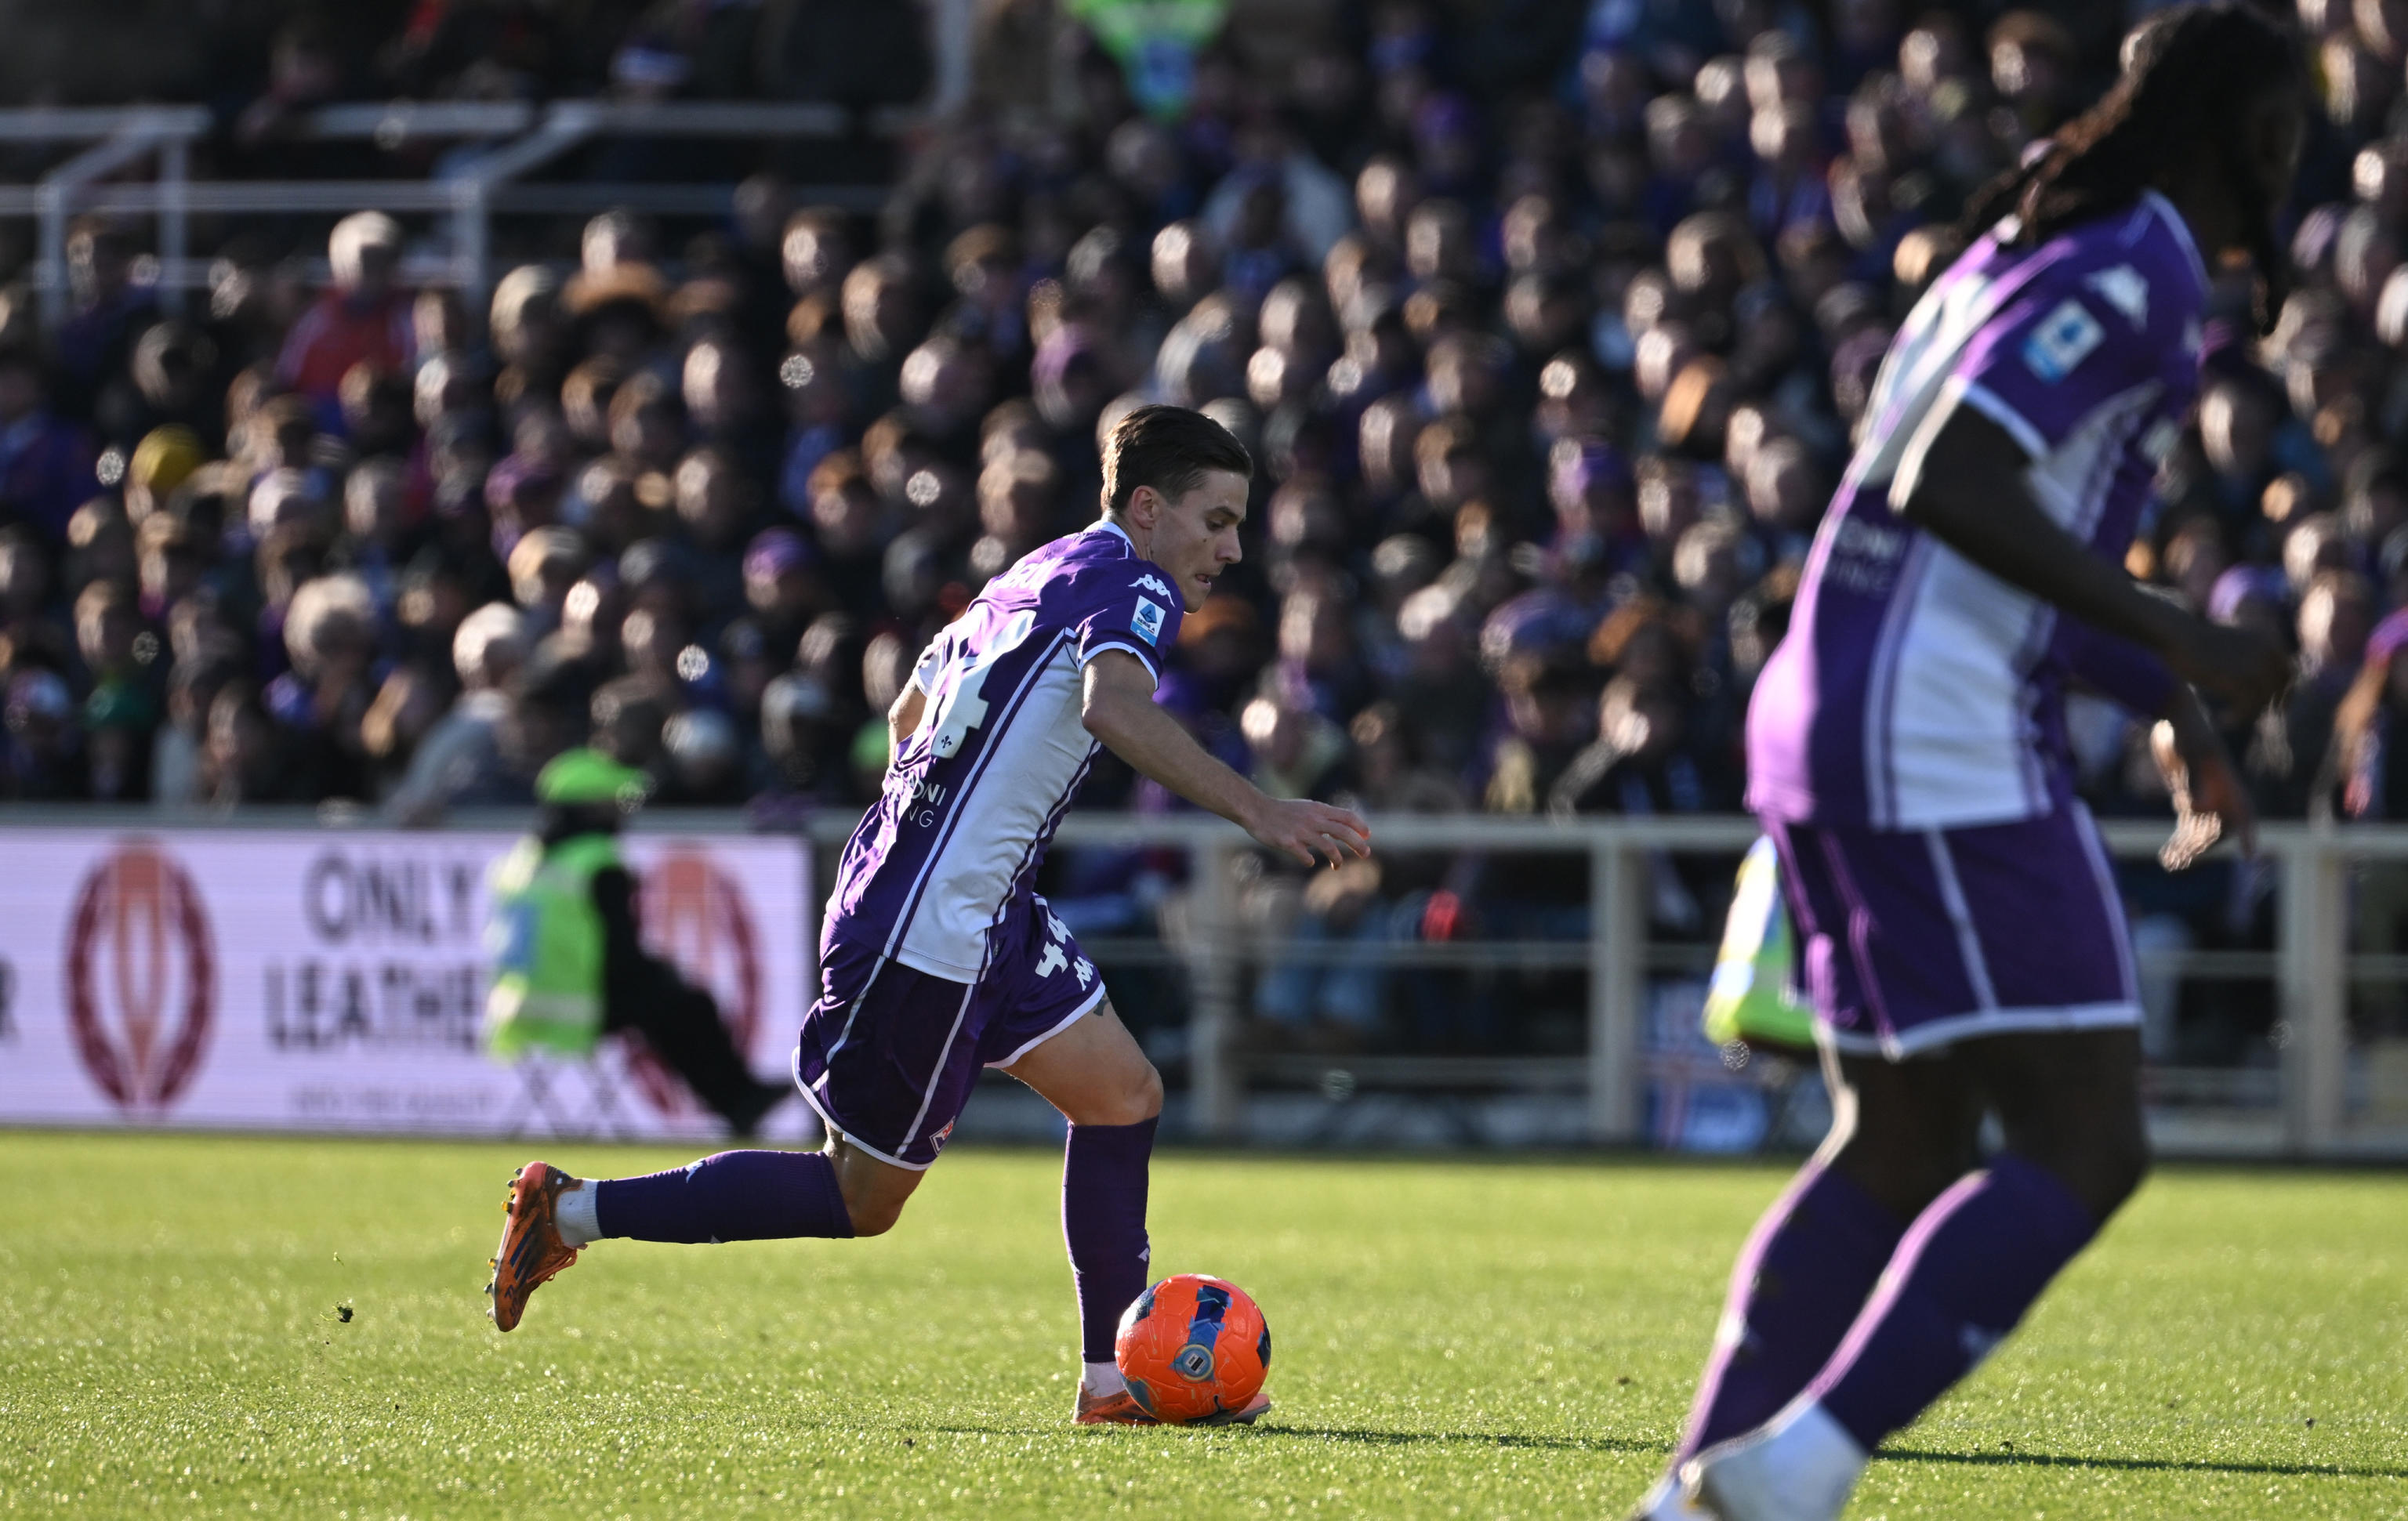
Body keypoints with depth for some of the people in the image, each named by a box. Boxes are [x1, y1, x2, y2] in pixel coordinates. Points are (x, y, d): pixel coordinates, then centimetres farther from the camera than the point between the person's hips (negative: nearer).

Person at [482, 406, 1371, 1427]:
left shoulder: (1039, 576, 17)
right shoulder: (1135, 587, -11)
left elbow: (909, 710, 28)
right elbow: (1114, 706, -34)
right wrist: (1256, 811, -41)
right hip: (927, 931, -10)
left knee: (1123, 1096, 9)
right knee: (861, 1201, 1)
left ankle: (1116, 1379, 10)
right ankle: (571, 1211, 8)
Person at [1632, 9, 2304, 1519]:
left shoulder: (2026, 250, 21)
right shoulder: (2130, 275, -10)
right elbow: (1949, 487, -22)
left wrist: (2177, 712, 27)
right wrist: (2178, 649, -18)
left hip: (1826, 721, 10)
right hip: (1947, 756, -10)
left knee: (1902, 1148, 18)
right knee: (2087, 1152, -9)